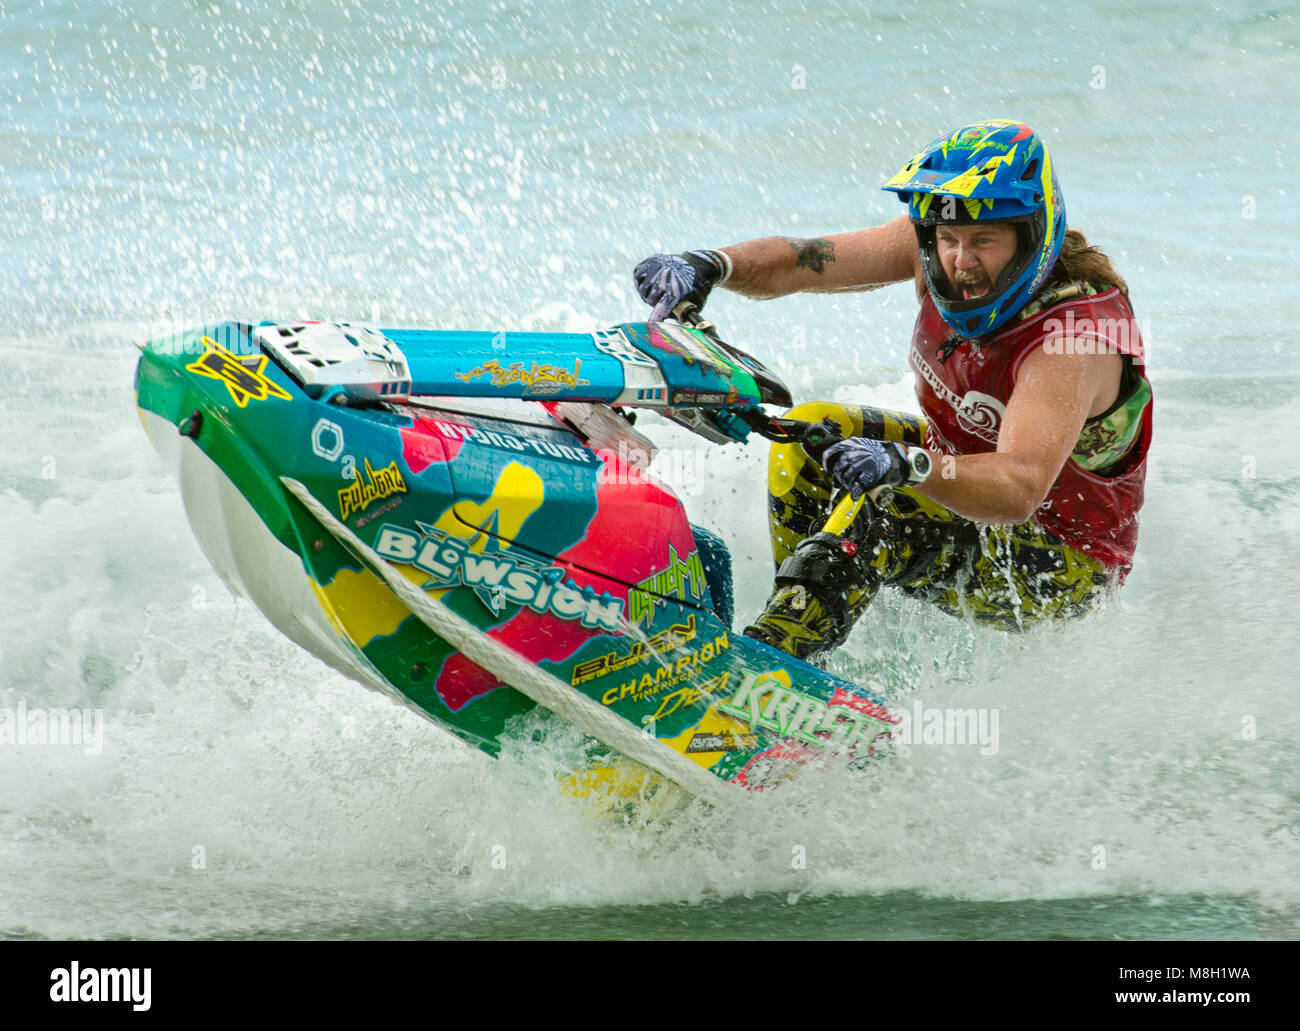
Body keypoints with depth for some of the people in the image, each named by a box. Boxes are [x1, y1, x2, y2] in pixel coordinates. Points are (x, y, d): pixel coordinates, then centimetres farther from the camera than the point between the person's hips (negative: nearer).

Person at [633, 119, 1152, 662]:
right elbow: (793, 262, -14)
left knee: (882, 504, -31)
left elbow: (1019, 489, -46)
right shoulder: (943, 242, -12)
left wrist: (907, 466, -63)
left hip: (1061, 569, -8)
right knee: (811, 433, -8)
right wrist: (710, 264, -35)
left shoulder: (1073, 335, -33)